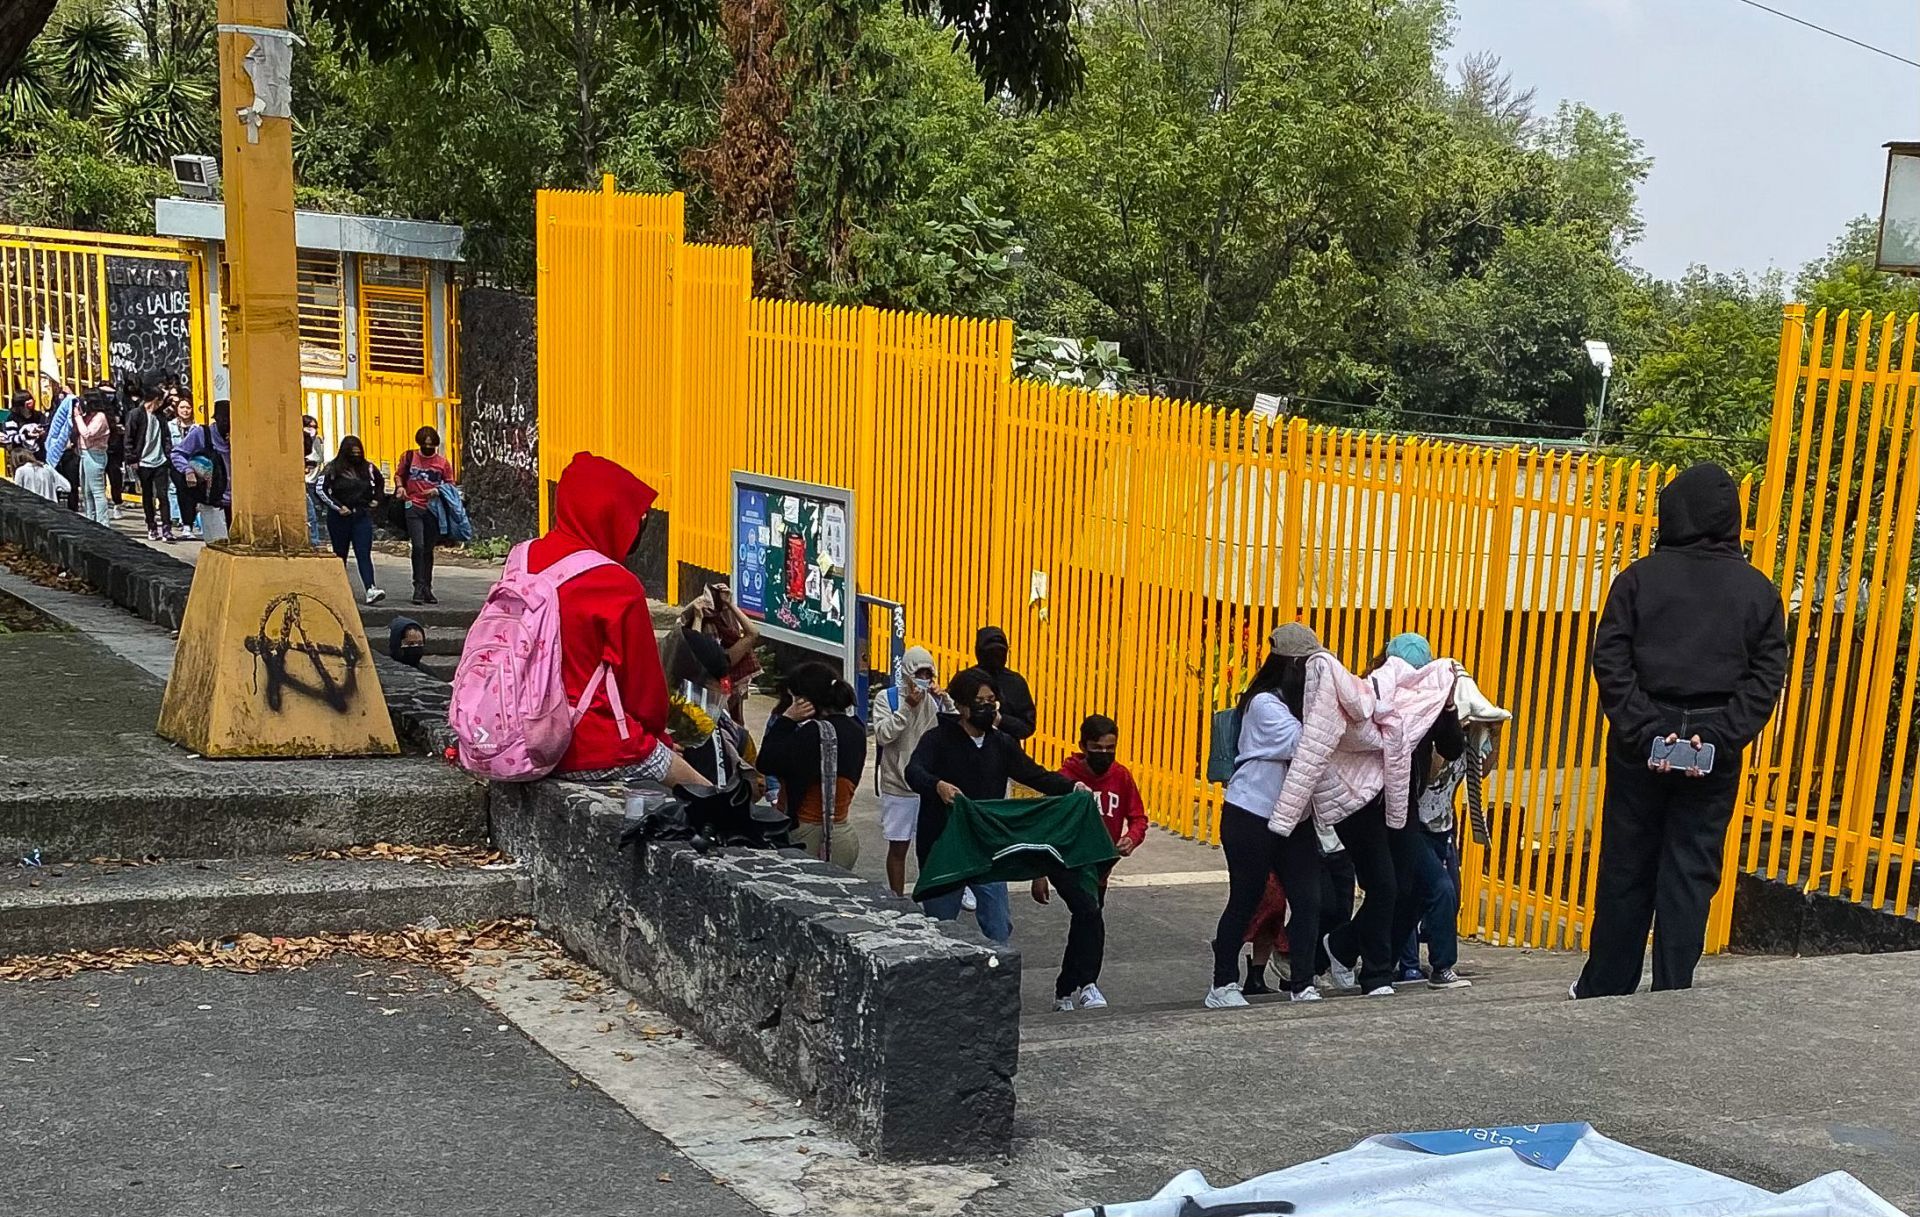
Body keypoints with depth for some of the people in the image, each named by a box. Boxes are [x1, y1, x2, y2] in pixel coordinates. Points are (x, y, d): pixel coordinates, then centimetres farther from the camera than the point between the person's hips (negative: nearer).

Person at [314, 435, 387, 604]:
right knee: (340, 554, 10)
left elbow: (379, 482, 26)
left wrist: (375, 499, 14)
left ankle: (371, 590, -23)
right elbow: (319, 489, -11)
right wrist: (337, 507, -12)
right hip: (340, 518, -1)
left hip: (362, 516, 2)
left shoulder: (368, 468, 7)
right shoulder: (333, 468, -5)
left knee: (364, 554, -10)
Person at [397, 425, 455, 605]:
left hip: (433, 509, 2)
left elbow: (450, 484, 10)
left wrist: (438, 490, -10)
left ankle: (427, 588, 17)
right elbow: (398, 474, 18)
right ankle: (419, 587, -11)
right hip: (413, 507, -2)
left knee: (428, 550, 9)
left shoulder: (442, 462, 6)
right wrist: (400, 486, -3)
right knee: (418, 546, -14)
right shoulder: (409, 457, 6)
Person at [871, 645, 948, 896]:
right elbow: (882, 735, -16)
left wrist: (946, 702, -15)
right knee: (898, 847, 7)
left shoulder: (936, 698, 4)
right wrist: (907, 707, -19)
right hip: (898, 786, -2)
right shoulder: (887, 698, -4)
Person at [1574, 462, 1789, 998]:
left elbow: (1610, 663, -8)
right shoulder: (1759, 591, 3)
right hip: (1715, 756, 0)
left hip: (1641, 747, 0)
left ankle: (1605, 988, 17)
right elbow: (1766, 678, -4)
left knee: (1625, 870, 9)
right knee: (1692, 873, 5)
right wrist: (1716, 739, -11)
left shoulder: (1639, 578, -1)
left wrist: (1645, 731, -12)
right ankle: (1672, 993, 5)